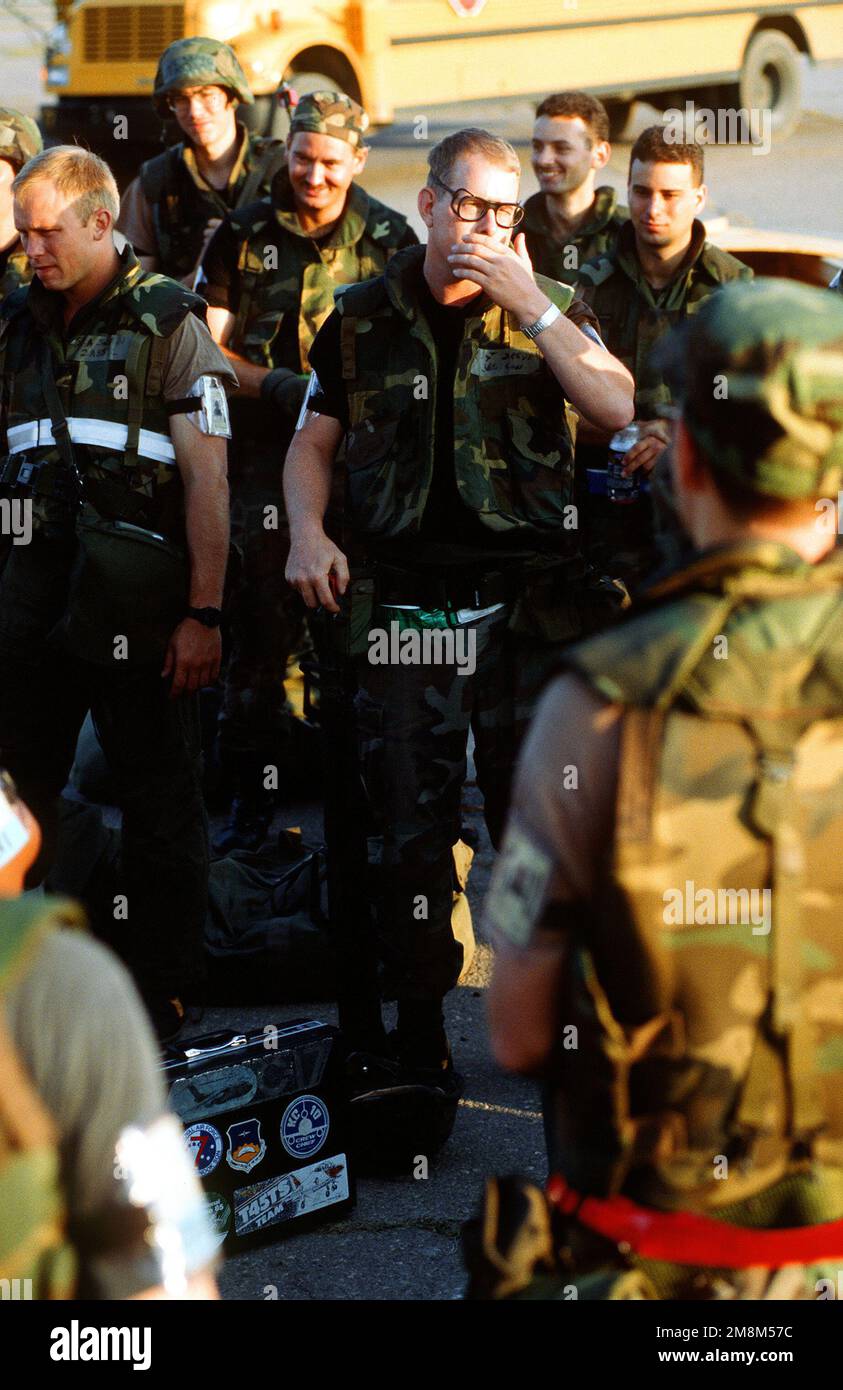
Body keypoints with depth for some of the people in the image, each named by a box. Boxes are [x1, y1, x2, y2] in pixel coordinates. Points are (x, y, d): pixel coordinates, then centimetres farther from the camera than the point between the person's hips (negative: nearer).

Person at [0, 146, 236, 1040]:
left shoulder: (168, 324, -2)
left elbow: (207, 476, -6)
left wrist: (204, 614, -13)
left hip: (136, 601, -5)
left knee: (160, 801, 2)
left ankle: (161, 993, 10)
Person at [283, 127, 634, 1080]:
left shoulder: (543, 307, 5)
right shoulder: (365, 320, 8)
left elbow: (620, 411, -9)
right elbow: (313, 442, 17)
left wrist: (532, 306, -14)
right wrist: (306, 532, -1)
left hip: (526, 601, -1)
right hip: (403, 601, 1)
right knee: (410, 820, 2)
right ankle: (417, 1020, 11)